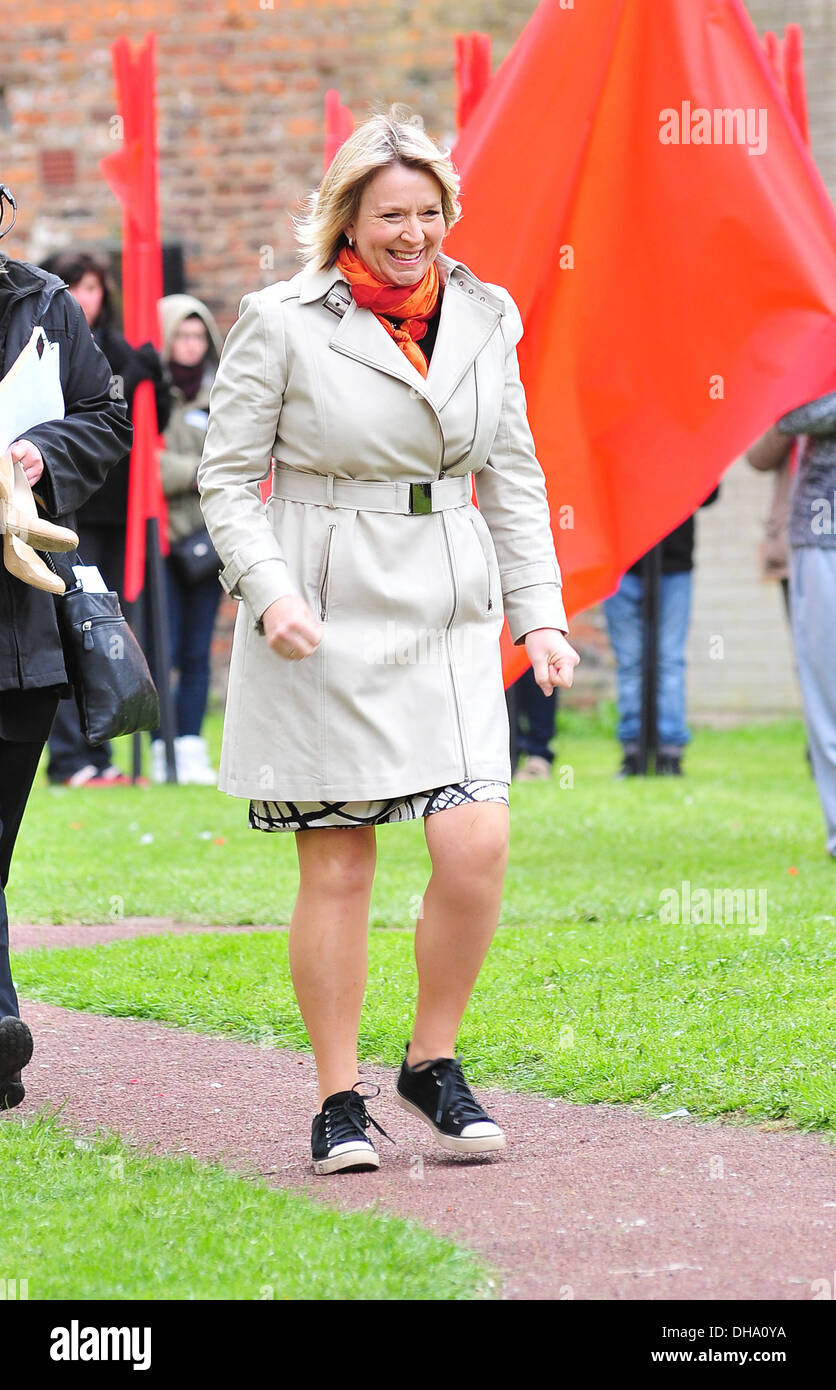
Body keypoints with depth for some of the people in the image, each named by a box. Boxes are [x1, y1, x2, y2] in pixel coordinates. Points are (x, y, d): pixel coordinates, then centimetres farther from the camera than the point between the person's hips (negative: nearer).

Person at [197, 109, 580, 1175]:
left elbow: (513, 480, 14)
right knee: (336, 866, 0)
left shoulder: (483, 319, 8)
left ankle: (433, 1064, 11)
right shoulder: (282, 323, -5)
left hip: (449, 618, 3)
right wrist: (269, 592, -14)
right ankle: (338, 1101, 12)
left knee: (477, 845, -9)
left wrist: (540, 611, 7)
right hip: (324, 624, -3)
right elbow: (226, 476, -1)